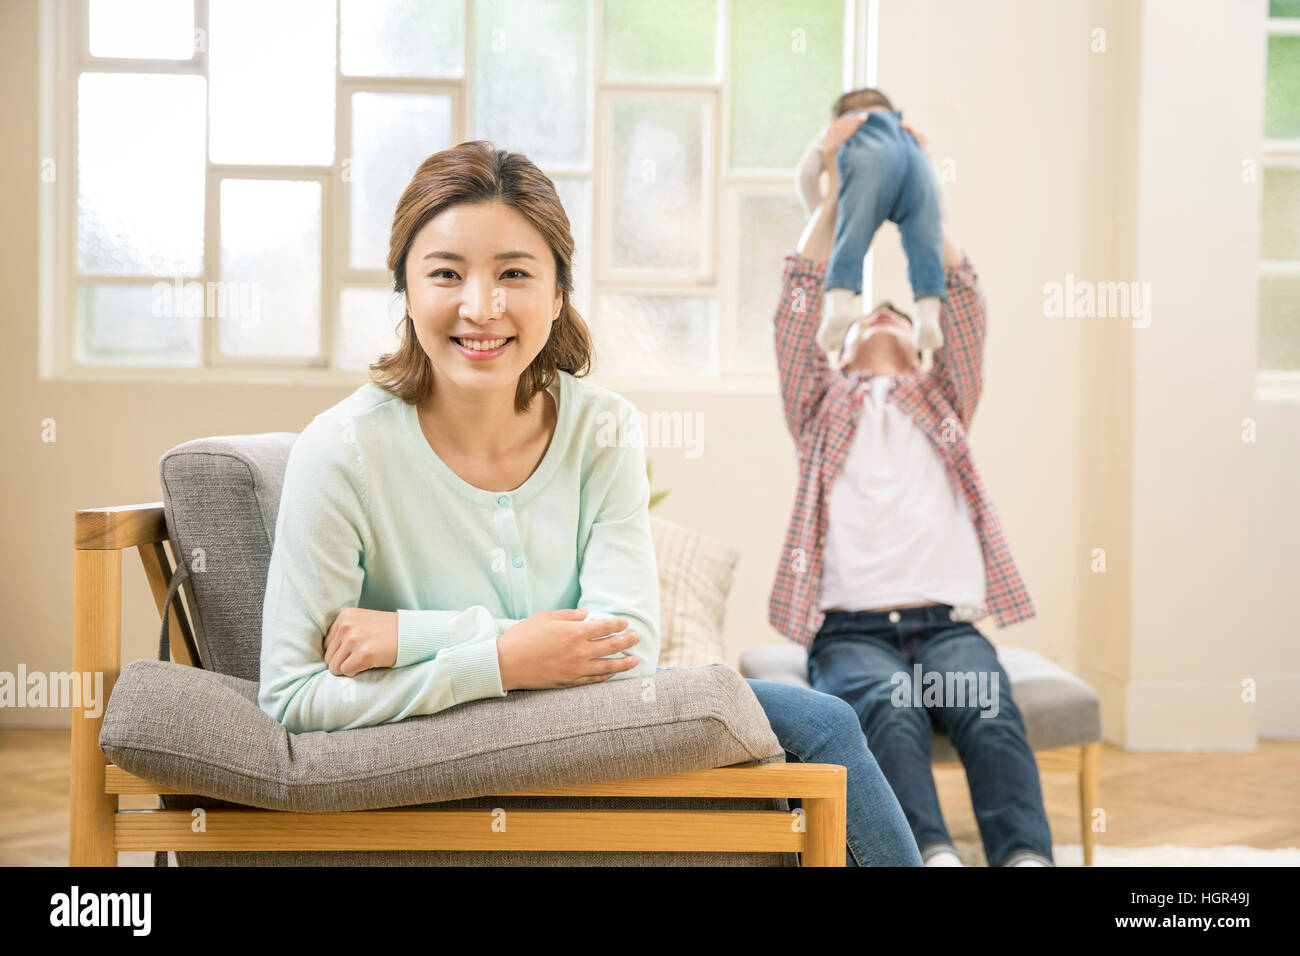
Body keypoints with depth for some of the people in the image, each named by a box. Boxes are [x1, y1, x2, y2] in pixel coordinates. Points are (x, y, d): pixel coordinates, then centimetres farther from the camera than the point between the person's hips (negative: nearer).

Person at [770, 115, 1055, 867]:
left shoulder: (944, 404, 28)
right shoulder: (823, 407, 24)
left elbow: (964, 299, 16)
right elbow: (798, 305, 12)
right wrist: (834, 195, 10)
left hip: (948, 624, 2)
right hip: (850, 629, -2)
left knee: (992, 715, -32)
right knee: (890, 710, -36)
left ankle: (1027, 857, -51)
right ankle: (934, 856, -56)